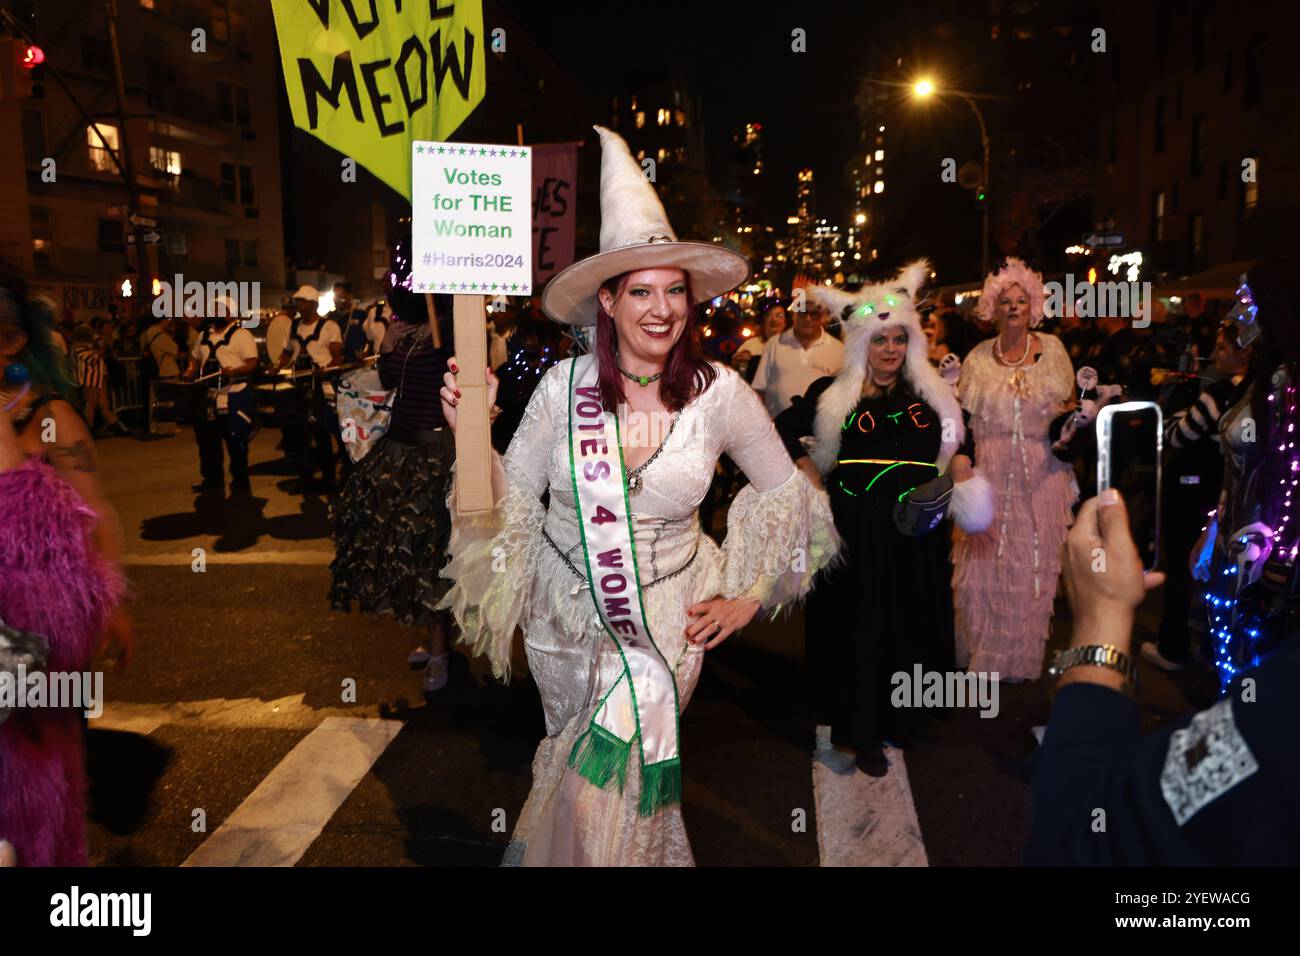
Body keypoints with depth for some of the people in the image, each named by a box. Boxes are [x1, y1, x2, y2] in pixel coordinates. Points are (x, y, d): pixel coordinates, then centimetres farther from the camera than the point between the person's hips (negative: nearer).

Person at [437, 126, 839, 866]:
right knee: (580, 773, 23)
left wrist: (749, 599, 0)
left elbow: (785, 493, 1)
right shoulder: (565, 385, -12)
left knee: (629, 784, 4)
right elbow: (511, 500, -8)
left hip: (666, 621, -1)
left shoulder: (719, 393, -12)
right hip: (567, 613, 2)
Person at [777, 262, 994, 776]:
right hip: (856, 530, -3)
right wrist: (810, 474, -5)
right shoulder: (831, 395, -1)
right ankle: (862, 732, 17)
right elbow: (783, 431, 6)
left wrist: (962, 470, 2)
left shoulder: (932, 393, 8)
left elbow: (955, 440, 21)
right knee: (857, 626, 3)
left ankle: (898, 717, 29)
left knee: (914, 623, 10)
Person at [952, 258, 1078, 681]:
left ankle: (1025, 653, 20)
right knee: (985, 564, 2)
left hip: (1041, 474, 0)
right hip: (991, 472, 0)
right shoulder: (978, 358, 4)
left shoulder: (1052, 349, 4)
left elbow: (1069, 404, 12)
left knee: (1035, 563, 4)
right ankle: (984, 651, 20)